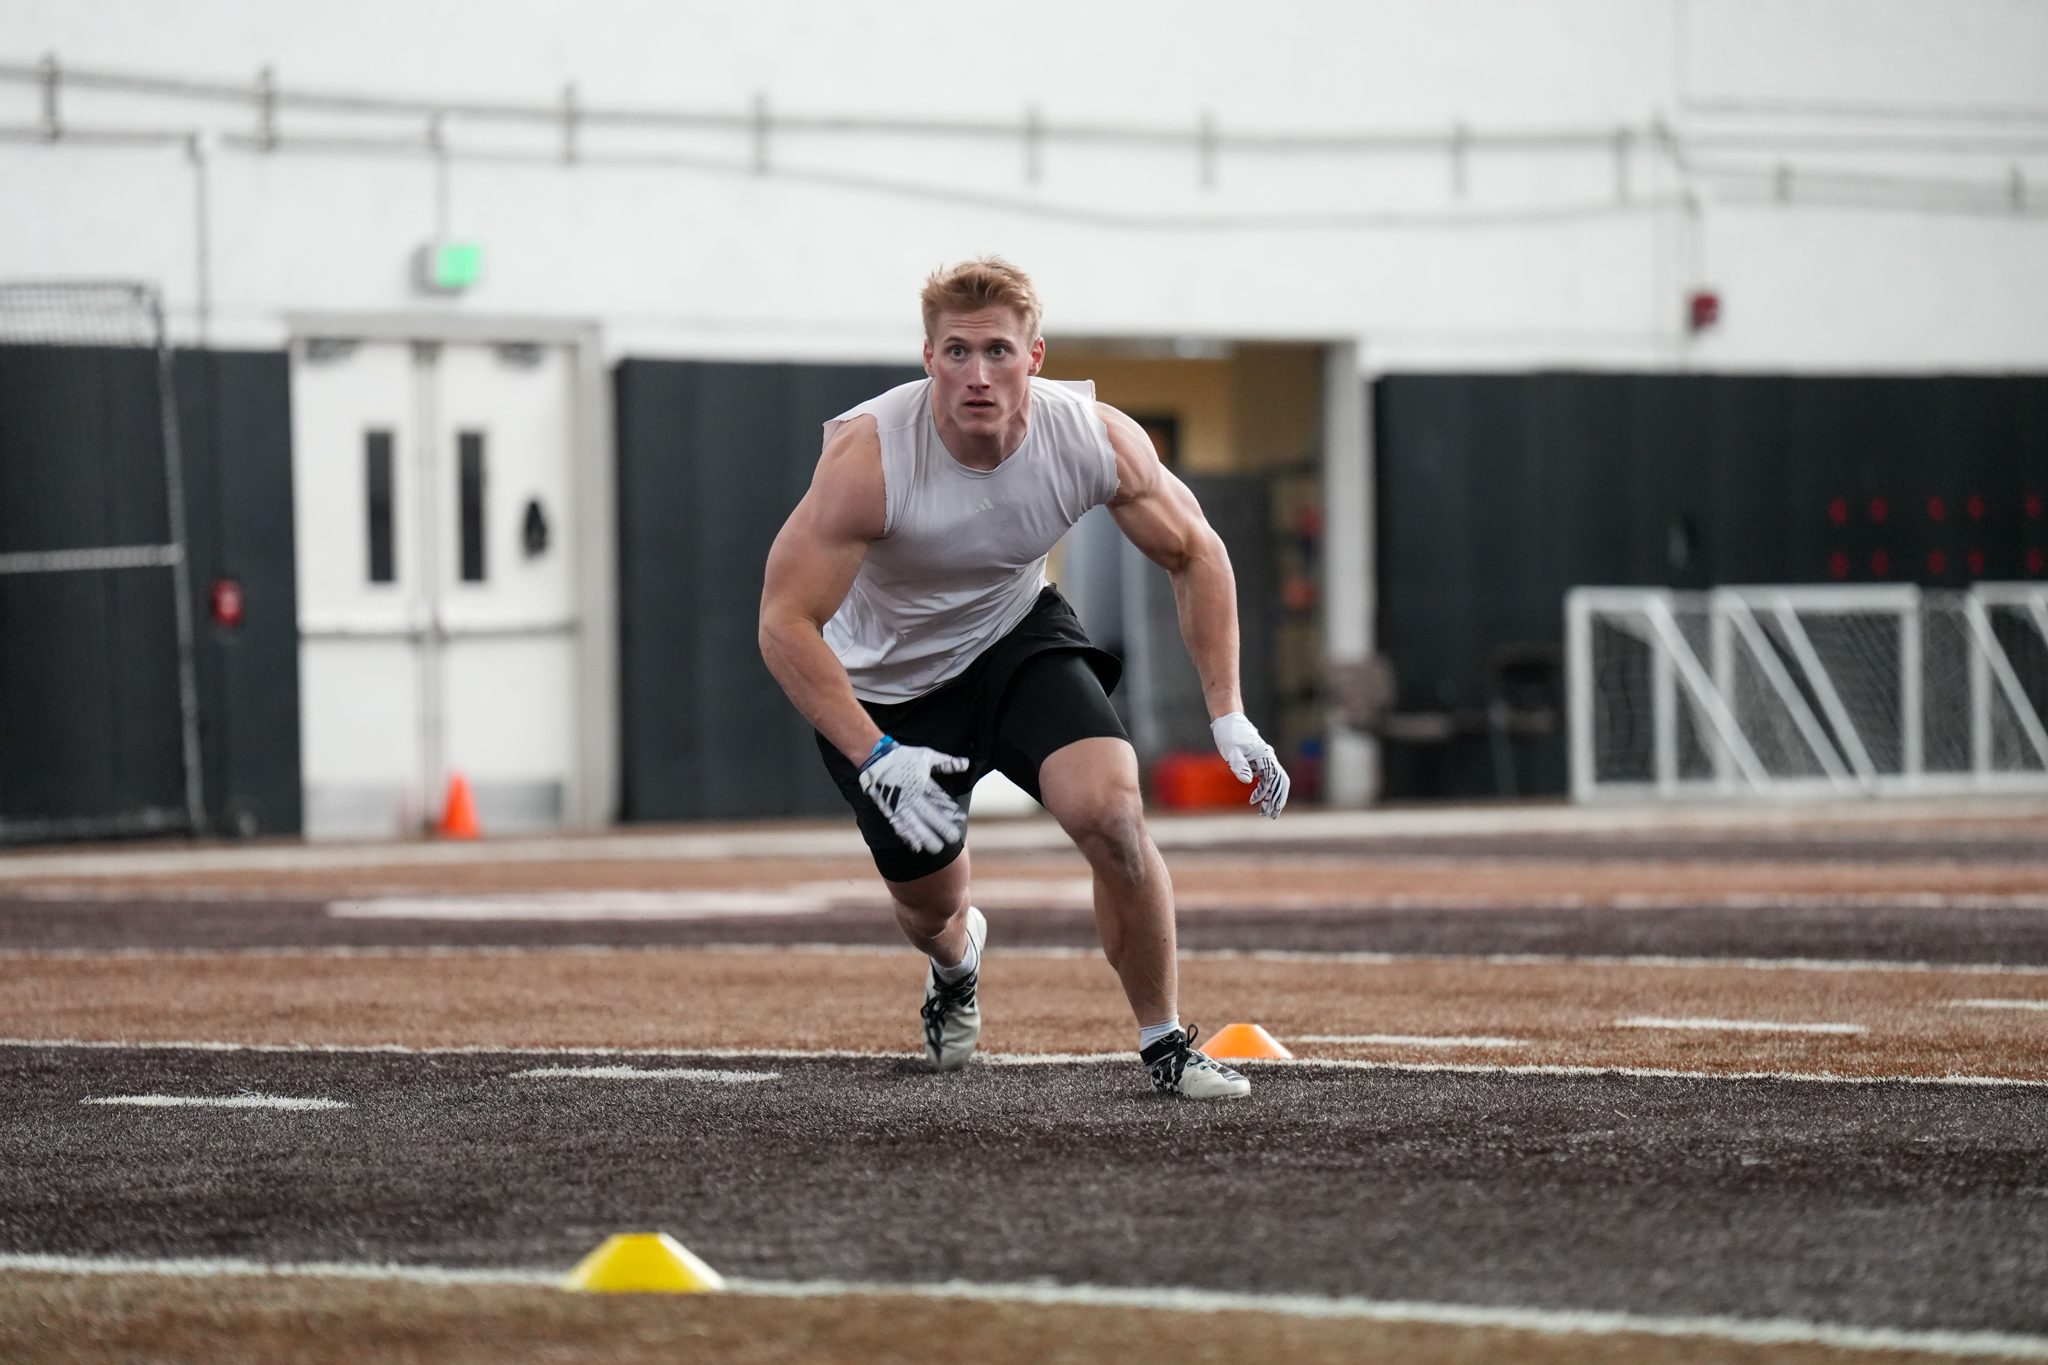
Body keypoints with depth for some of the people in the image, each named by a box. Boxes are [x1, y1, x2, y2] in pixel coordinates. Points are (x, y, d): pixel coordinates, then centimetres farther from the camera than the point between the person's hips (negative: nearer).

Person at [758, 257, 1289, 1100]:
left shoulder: (1097, 439, -23)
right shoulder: (869, 456, -33)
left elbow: (1195, 555, -5)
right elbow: (785, 623, -31)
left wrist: (1227, 714, -11)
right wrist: (873, 758, -39)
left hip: (1017, 639, 1)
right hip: (887, 686, -1)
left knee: (1111, 815, -24)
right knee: (930, 901, 9)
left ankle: (1163, 1044, -4)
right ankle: (955, 958, 50)